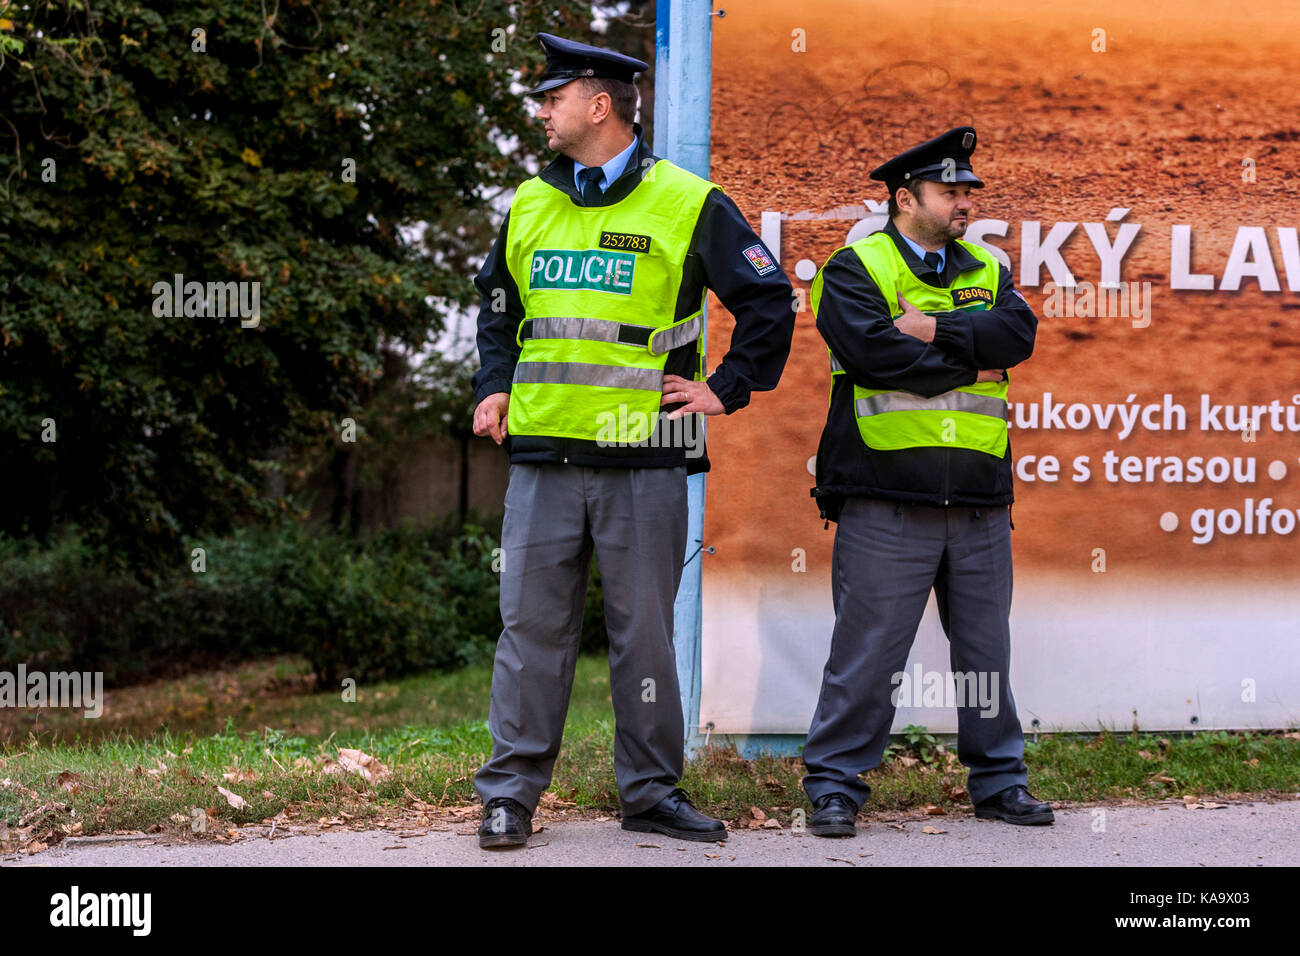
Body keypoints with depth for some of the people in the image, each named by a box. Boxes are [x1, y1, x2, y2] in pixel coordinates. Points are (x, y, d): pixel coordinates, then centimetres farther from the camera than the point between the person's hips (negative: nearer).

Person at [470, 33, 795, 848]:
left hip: (644, 459, -3)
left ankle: (652, 792, 14)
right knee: (532, 625, 2)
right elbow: (498, 307, 29)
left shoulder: (688, 205, -1)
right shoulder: (530, 205, 13)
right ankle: (511, 792, 8)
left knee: (644, 630, 4)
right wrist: (494, 387, 15)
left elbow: (771, 301, 4)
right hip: (544, 453, 3)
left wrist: (726, 389, -1)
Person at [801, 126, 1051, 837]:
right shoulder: (855, 269, 1)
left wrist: (937, 331, -13)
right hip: (886, 498, -5)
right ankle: (835, 784, 6)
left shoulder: (986, 271, 17)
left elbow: (1018, 332, -2)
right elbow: (873, 351, -15)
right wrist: (969, 366, -5)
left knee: (986, 645, 11)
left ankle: (999, 778, 21)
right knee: (868, 646, -3)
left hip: (979, 501, 5)